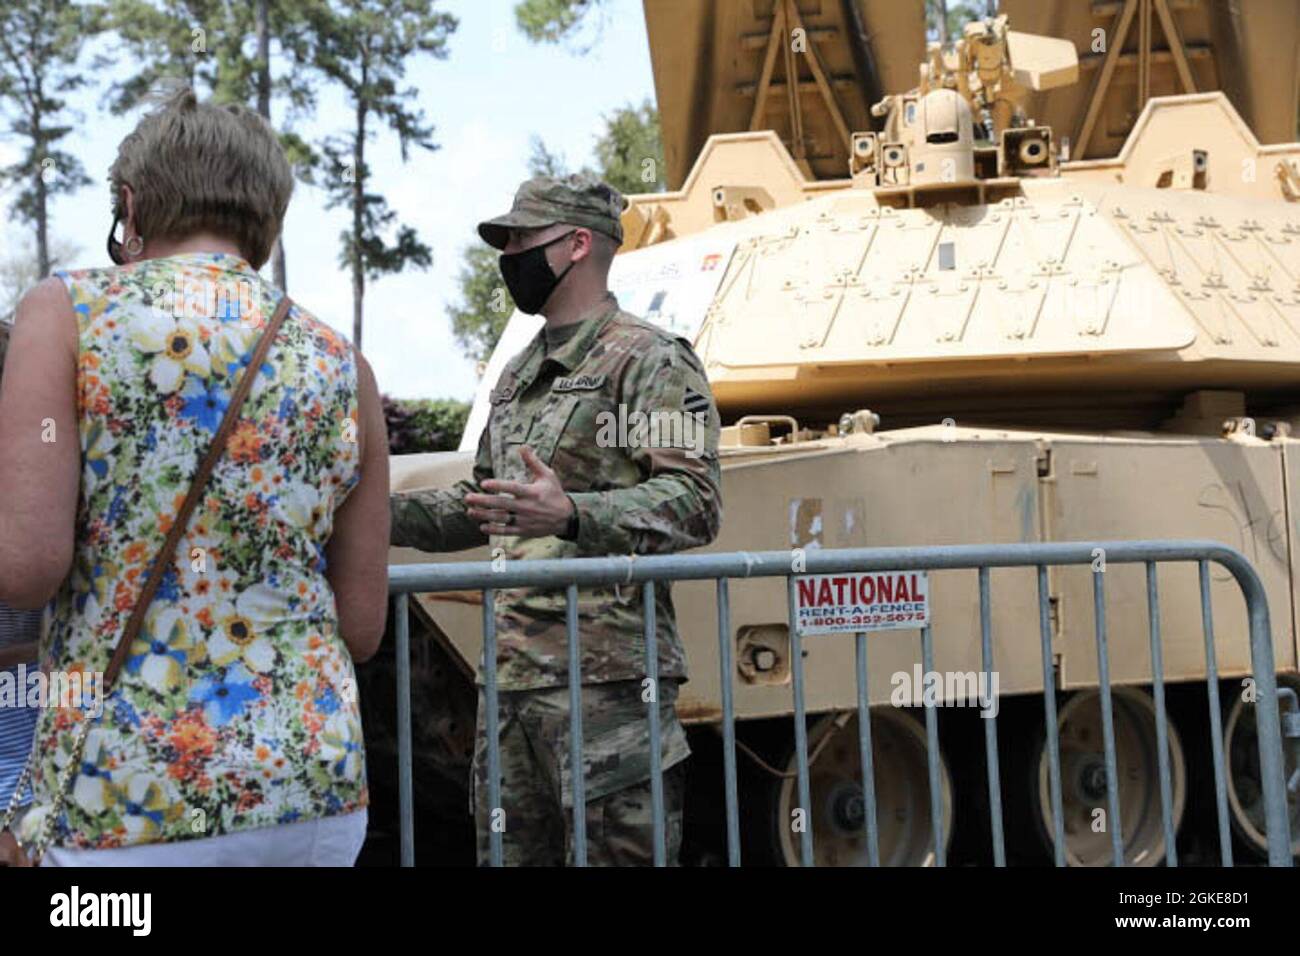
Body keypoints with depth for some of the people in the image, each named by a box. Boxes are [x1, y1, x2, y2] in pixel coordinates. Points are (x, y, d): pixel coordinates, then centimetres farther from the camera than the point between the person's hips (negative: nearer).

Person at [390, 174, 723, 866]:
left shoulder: (649, 360, -4)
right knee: (508, 851, 10)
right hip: (509, 678, 8)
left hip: (608, 678, -8)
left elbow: (696, 503, -15)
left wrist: (569, 515, -30)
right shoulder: (518, 377, 23)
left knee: (620, 853, -8)